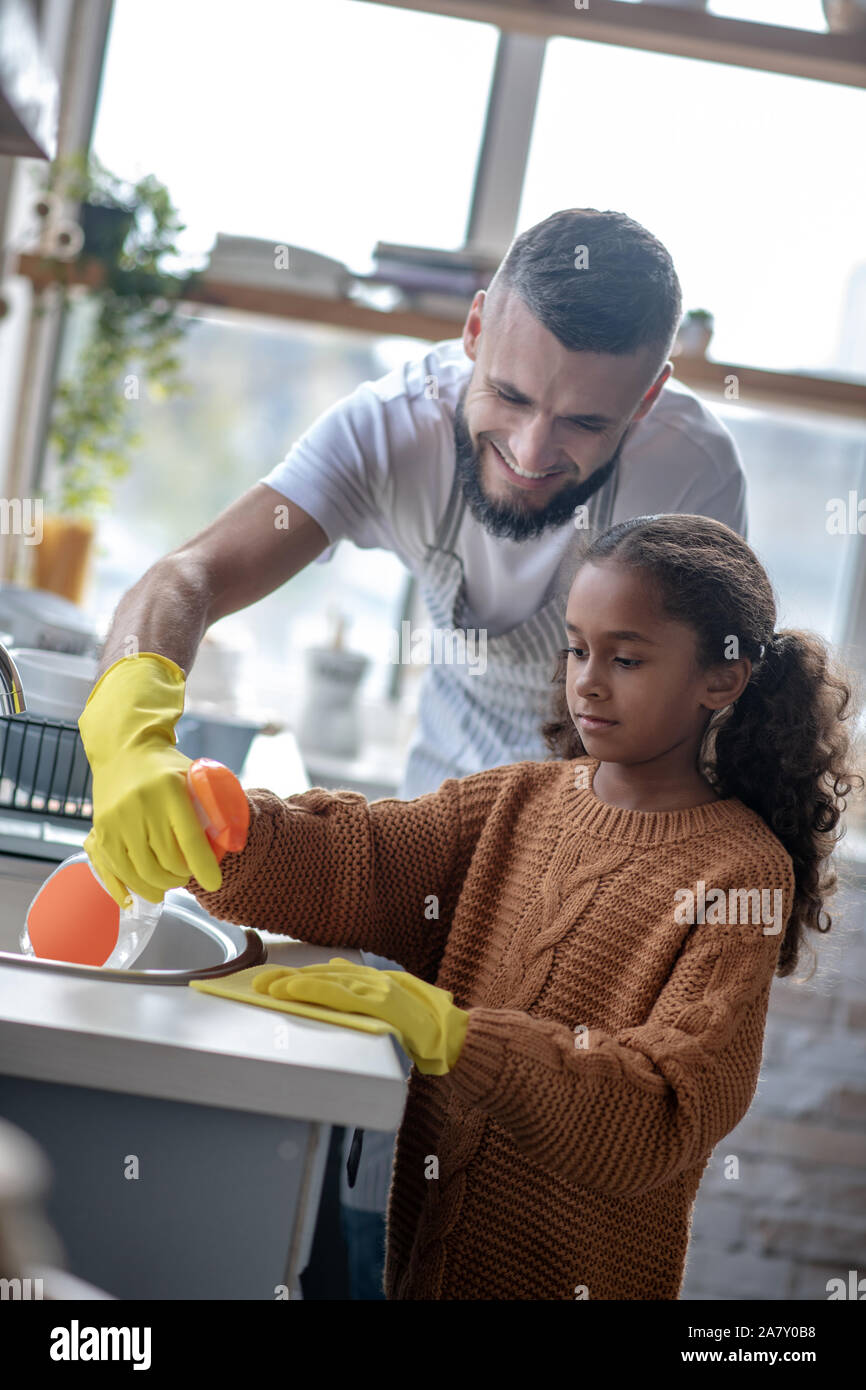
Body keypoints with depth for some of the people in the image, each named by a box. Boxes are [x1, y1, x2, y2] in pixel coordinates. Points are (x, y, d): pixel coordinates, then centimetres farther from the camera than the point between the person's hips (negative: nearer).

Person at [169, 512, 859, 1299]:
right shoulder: (519, 803, 1)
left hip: (577, 1275, -4)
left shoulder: (744, 873, -14)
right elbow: (340, 862, -10)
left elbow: (662, 1117, -23)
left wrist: (445, 1033, -34)